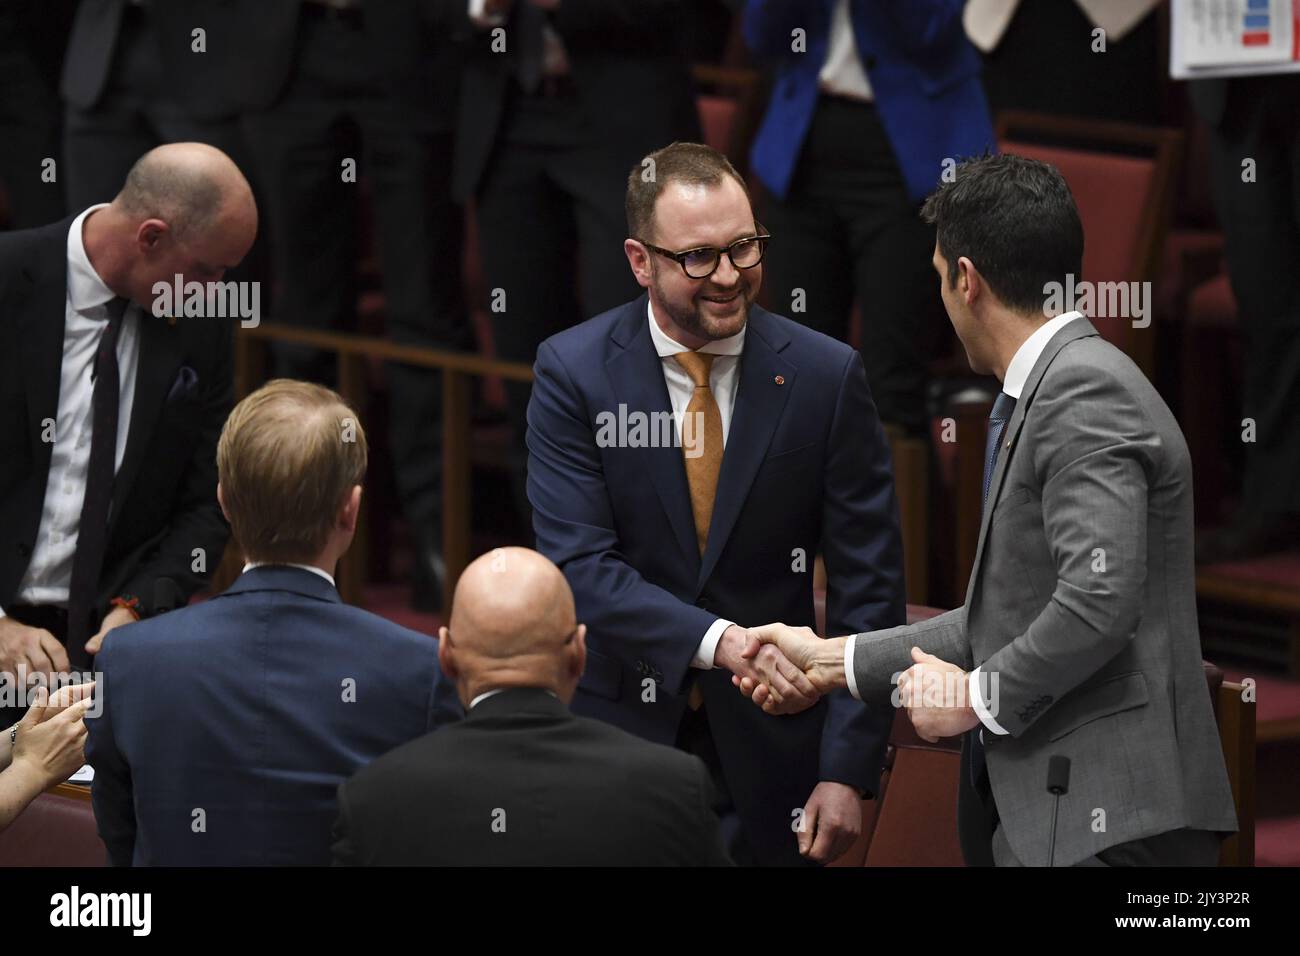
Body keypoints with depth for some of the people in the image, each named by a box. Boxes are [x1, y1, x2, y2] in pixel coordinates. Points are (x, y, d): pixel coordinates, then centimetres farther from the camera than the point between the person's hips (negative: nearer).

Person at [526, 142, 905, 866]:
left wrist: (848, 772, -10)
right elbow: (580, 563, -14)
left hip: (768, 750, 0)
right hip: (617, 733, 0)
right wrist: (717, 641, -27)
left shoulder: (827, 376, -5)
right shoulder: (573, 372, -7)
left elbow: (868, 588, -4)